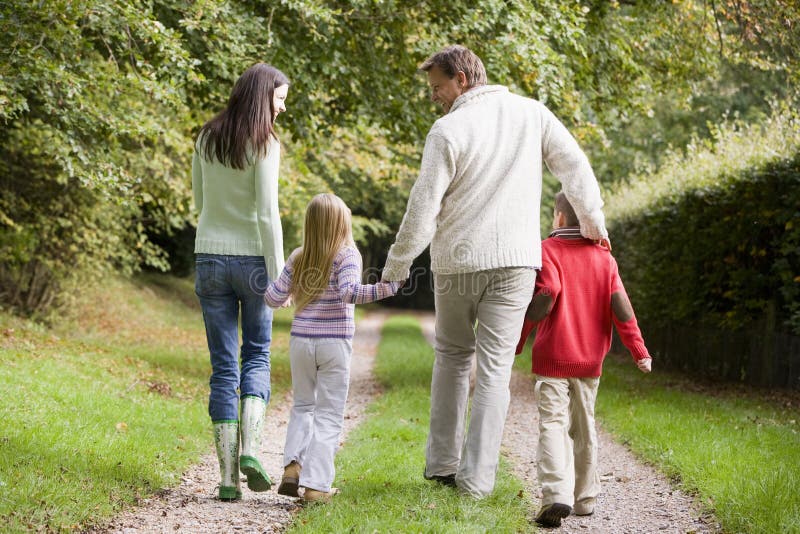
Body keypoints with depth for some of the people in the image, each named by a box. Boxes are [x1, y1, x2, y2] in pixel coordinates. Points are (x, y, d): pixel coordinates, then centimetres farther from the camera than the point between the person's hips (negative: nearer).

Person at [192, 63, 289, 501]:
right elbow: (267, 213, -14)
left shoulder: (206, 138, 7)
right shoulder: (264, 144, -10)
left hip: (210, 256, 4)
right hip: (251, 257, -3)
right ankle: (249, 447, -5)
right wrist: (278, 274, -11)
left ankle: (228, 475, 1)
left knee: (223, 368, 5)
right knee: (257, 354, 15)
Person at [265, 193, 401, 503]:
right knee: (329, 414, 3)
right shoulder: (347, 255, -7)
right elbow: (349, 292, -24)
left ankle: (293, 464, 1)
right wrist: (386, 289, -27)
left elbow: (274, 298, 7)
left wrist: (269, 287, 28)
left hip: (301, 341, 4)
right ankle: (315, 485, -3)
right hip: (334, 344, -4)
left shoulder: (298, 259, 5)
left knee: (302, 406, 20)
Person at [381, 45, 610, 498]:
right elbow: (575, 167, 8)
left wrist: (397, 263, 3)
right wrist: (594, 222, 23)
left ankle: (442, 463, 18)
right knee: (495, 367, 3)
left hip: (455, 262, -1)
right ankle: (477, 478, 0)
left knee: (453, 355, 18)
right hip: (514, 261, 1)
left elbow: (424, 207, -8)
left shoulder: (448, 130, -8)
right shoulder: (531, 113, 2)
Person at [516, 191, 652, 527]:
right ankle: (585, 497, 21)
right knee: (584, 427, 15)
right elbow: (619, 306, 1)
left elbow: (544, 297, -17)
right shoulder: (604, 258, 8)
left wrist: (516, 341, -13)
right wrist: (639, 349, 2)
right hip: (590, 360, 4)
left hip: (552, 358, -4)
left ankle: (556, 495, -26)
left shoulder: (548, 251, -4)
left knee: (553, 424, -9)